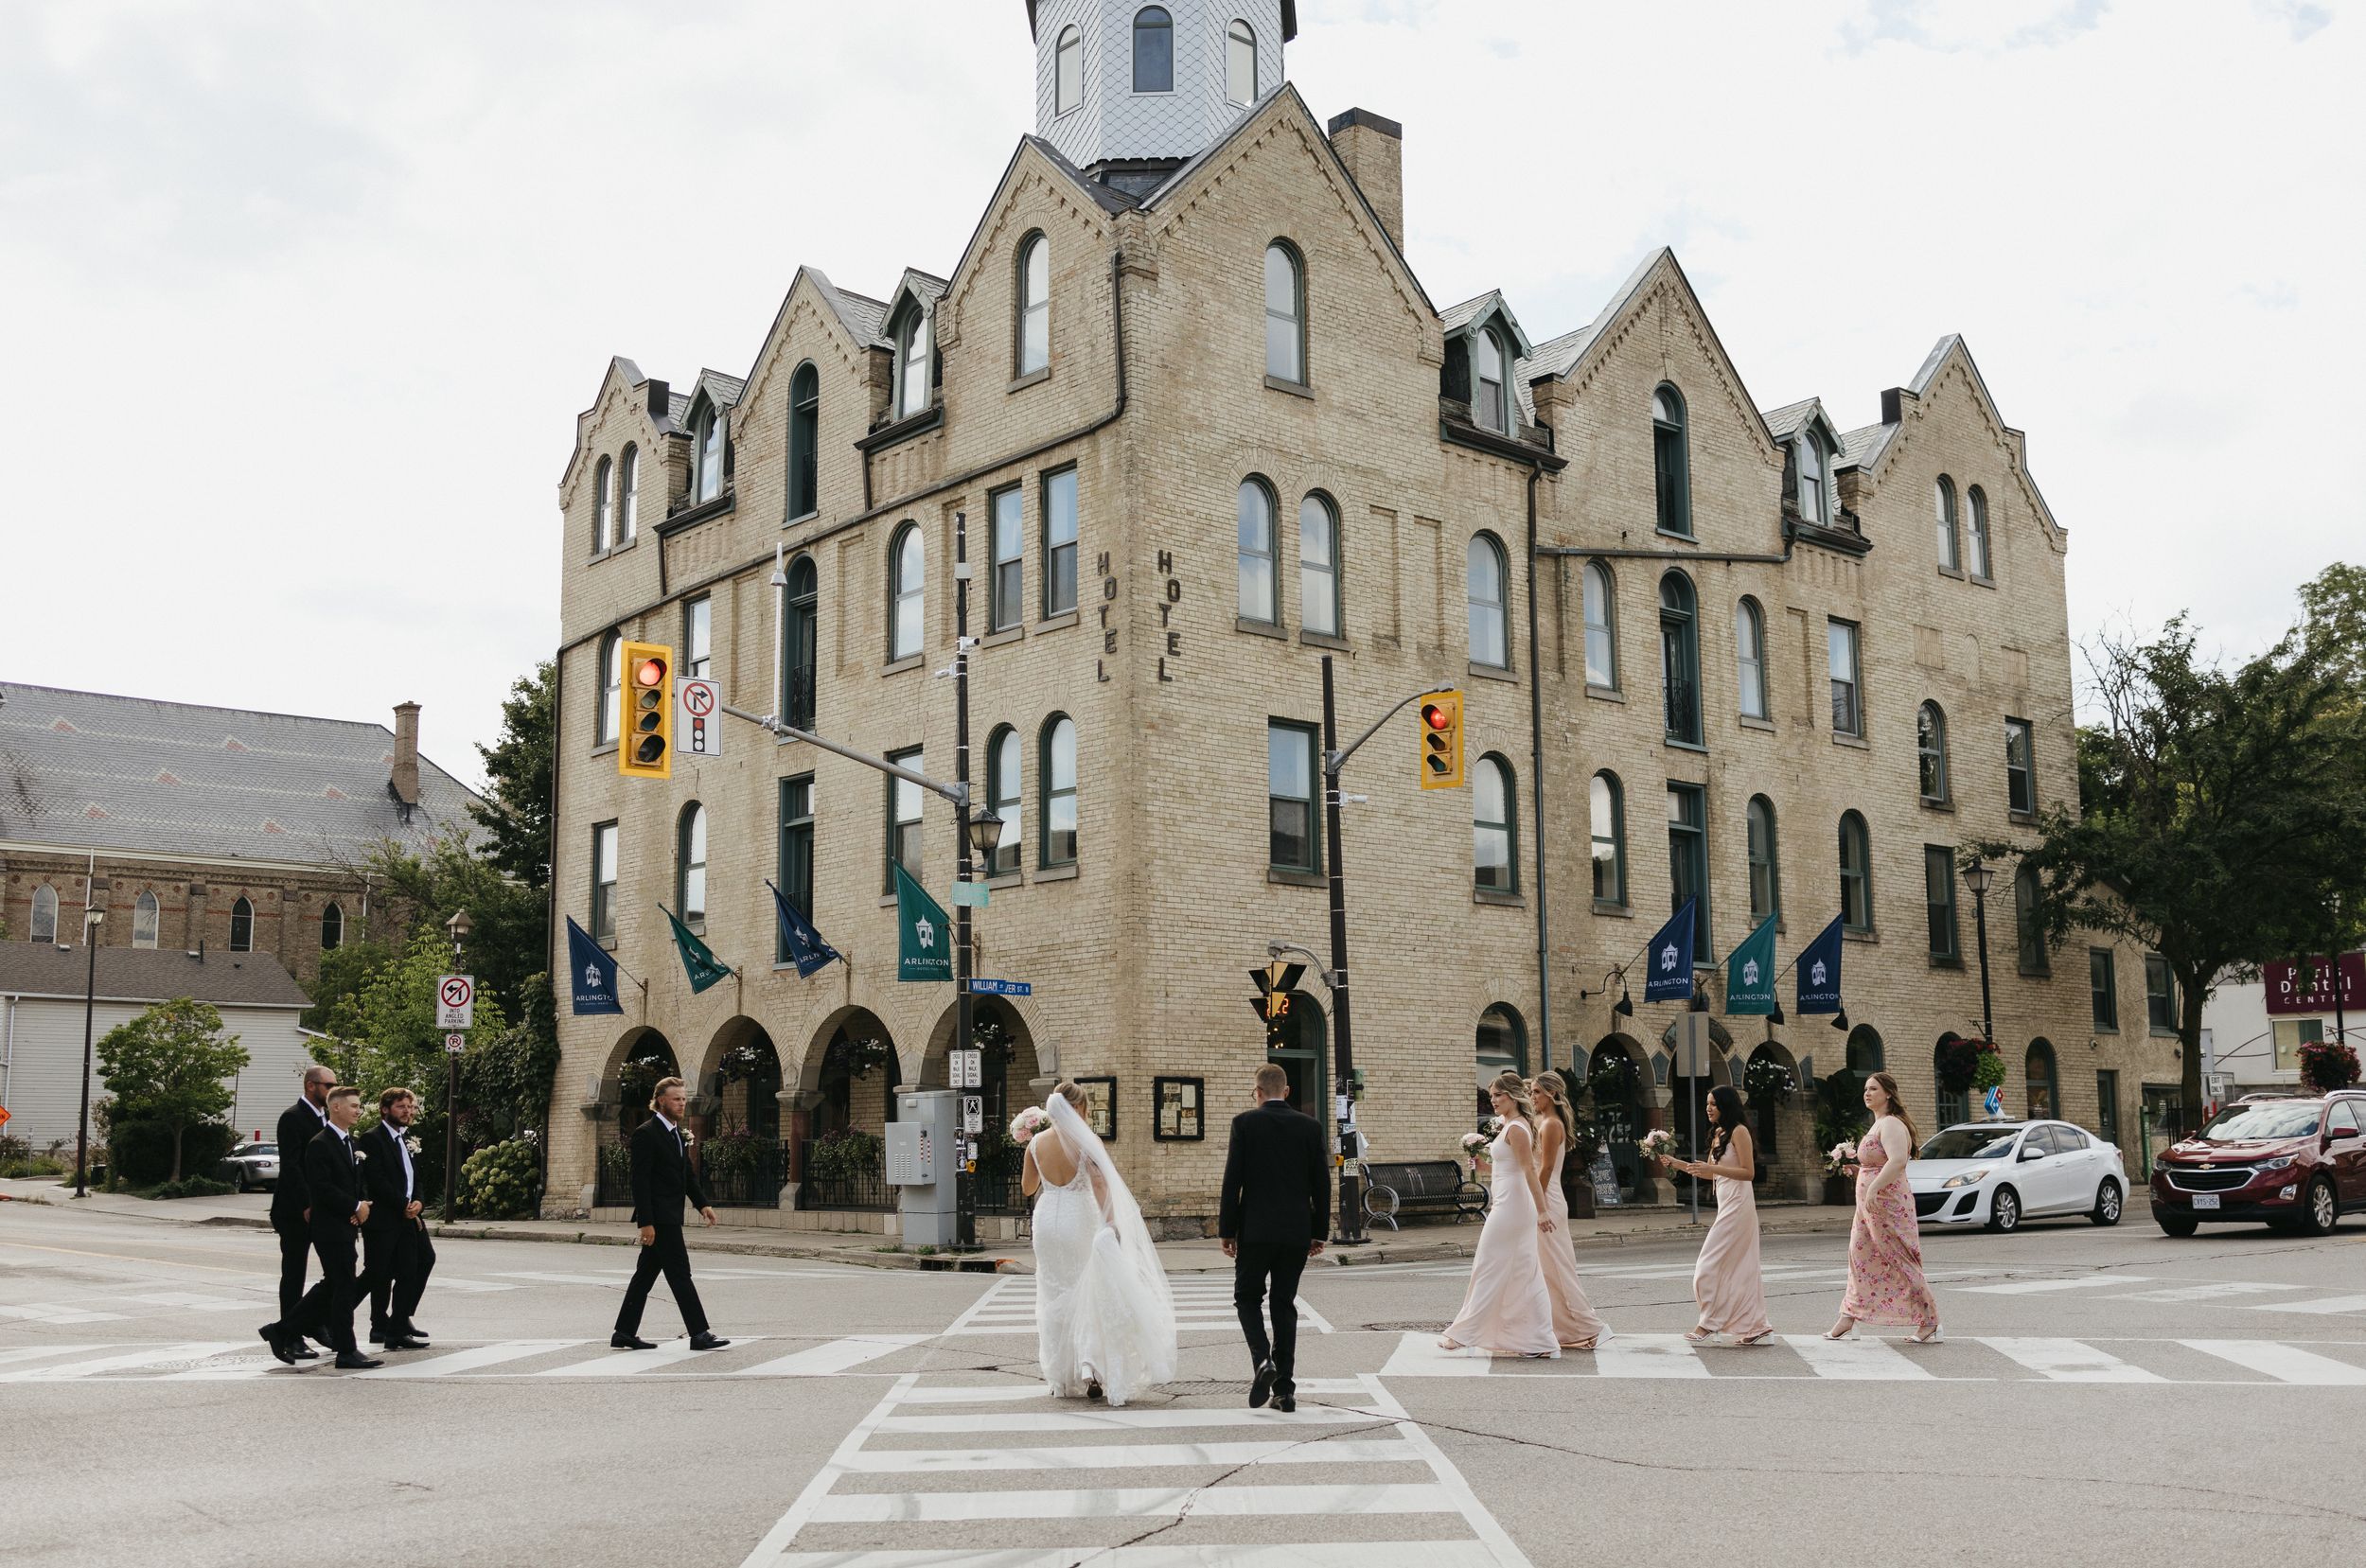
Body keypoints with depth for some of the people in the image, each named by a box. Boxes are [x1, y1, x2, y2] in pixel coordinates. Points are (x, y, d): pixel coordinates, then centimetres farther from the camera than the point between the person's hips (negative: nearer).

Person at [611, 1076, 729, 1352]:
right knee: (680, 1274, -6)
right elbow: (640, 1181, -17)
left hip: (669, 1217, 9)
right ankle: (699, 1334, -4)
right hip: (658, 1218, -9)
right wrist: (646, 1222, -21)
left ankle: (624, 1334, 17)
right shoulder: (646, 1134, -13)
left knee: (646, 1274, 12)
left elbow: (688, 1173, 20)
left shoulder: (677, 1134, 16)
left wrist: (702, 1204, 6)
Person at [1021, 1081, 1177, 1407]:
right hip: (1079, 1219, -3)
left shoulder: (1037, 1142, 2)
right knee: (1089, 1295, 8)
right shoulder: (1085, 1141, -10)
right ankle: (1089, 1365, -12)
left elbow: (1027, 1188, 13)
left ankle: (1060, 1379, 17)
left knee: (1054, 1298, 13)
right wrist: (1111, 1223, -16)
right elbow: (1100, 1184, -17)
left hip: (1047, 1219, 3)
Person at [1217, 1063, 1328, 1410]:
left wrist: (1227, 1230, -1)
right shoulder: (1310, 1126, 3)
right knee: (1284, 1304, 10)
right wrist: (1319, 1232, 13)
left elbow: (1232, 1180, -7)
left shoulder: (1245, 1122, -6)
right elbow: (1321, 1183, 4)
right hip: (1297, 1232, 3)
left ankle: (1262, 1359, -13)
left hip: (1256, 1229, -3)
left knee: (1248, 1297, 12)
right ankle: (1284, 1388, 9)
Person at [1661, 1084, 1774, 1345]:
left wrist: (1711, 1167, -21)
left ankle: (1710, 1323, 0)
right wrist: (1679, 1165, 11)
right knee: (1742, 1267, 9)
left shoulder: (1739, 1131, -10)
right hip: (1726, 1203, 9)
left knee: (1712, 1264, -7)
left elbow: (1749, 1173, -15)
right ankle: (1756, 1326, 13)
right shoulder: (1717, 1133, 15)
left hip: (1738, 1204, -9)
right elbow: (1712, 1174, 19)